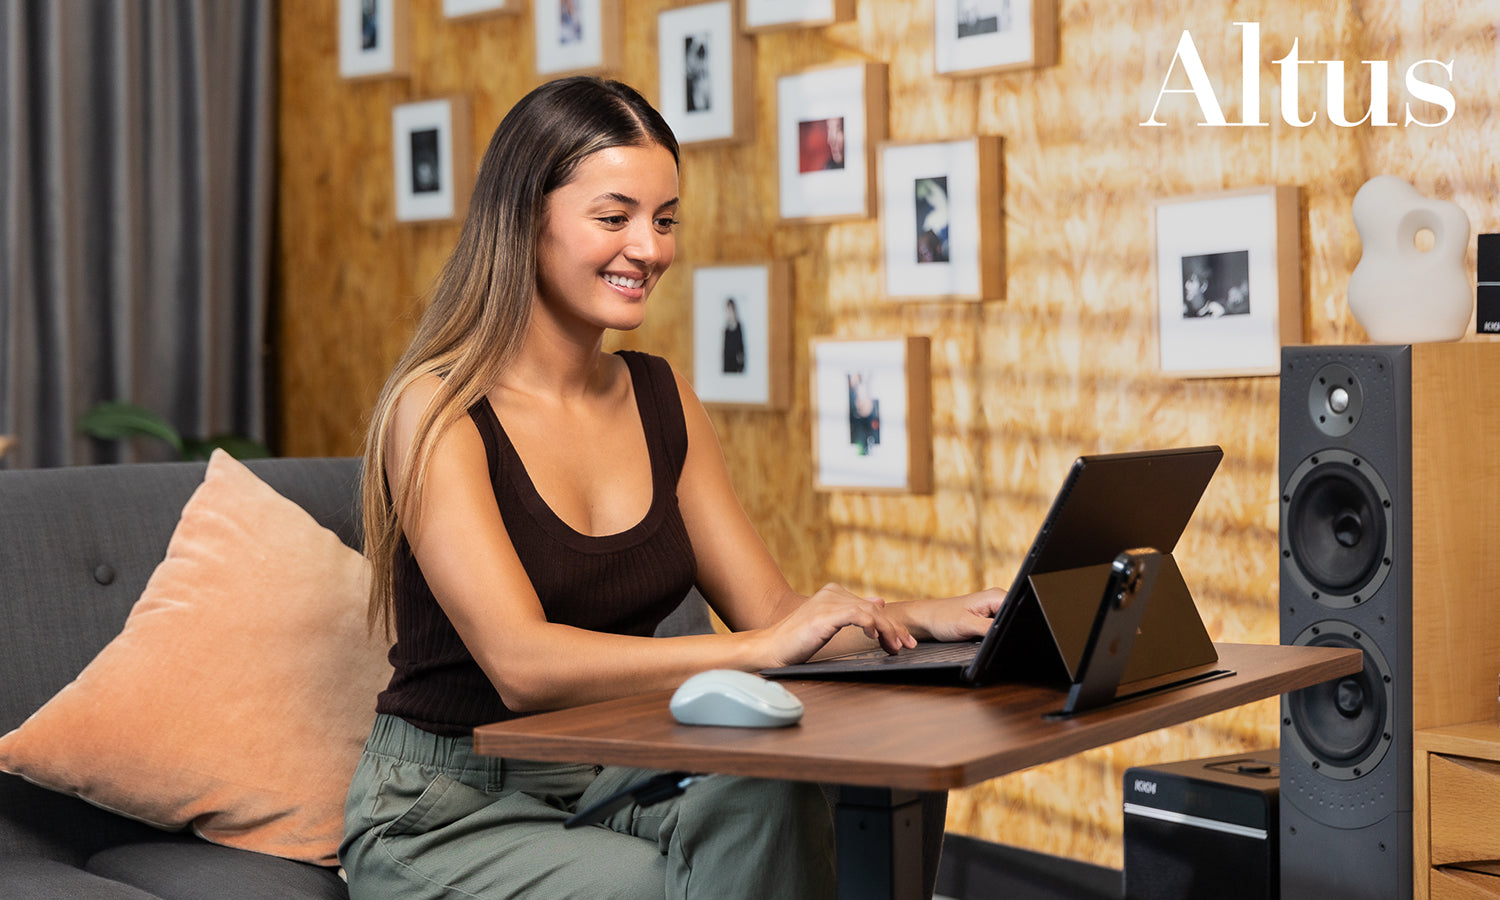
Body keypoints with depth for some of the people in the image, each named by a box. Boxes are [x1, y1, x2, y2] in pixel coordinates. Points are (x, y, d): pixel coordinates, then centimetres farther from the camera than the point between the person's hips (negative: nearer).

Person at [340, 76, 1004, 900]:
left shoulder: (661, 399, 7)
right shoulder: (437, 410, -14)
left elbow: (769, 608, 7)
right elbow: (521, 664, -25)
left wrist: (923, 618, -11)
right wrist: (760, 650, -32)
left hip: (613, 784, 5)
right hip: (449, 821, -5)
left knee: (770, 796, -26)